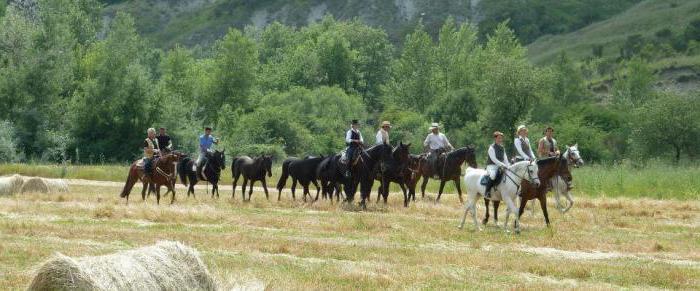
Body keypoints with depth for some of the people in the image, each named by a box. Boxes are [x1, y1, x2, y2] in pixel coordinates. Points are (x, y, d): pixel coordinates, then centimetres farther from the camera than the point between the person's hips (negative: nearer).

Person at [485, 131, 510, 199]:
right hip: (492, 166, -7)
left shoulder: (502, 148, 16)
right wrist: (502, 165, -24)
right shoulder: (492, 147, -6)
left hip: (500, 166, 8)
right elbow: (493, 159, -16)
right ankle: (487, 191, -30)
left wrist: (508, 166, -4)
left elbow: (505, 159, 14)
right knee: (493, 175, -38)